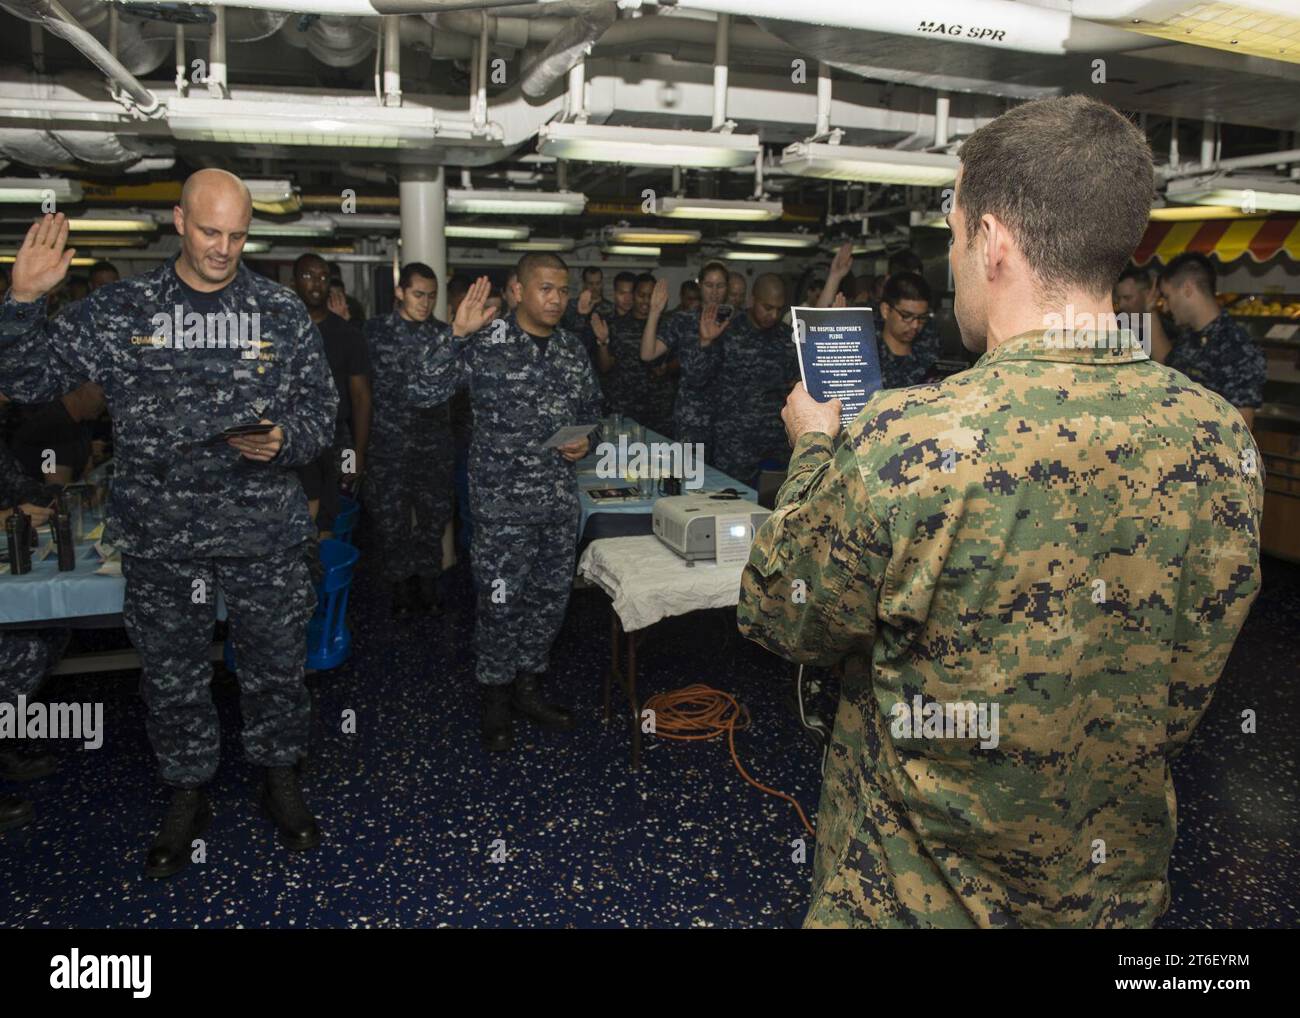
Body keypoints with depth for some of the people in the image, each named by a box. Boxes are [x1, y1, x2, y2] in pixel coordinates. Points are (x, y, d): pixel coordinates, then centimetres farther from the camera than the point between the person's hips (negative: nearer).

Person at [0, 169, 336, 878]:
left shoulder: (282, 313, 0)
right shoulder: (119, 309, 0)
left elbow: (320, 409, 2)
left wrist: (284, 439, -19)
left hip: (266, 533, 0)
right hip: (158, 534, 1)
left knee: (276, 665, 13)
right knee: (171, 673, 15)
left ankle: (280, 779, 37)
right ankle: (187, 794, 36)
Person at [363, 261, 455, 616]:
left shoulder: (443, 333, 6)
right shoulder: (375, 331, 2)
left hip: (434, 440, 2)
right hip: (389, 440, -1)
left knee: (434, 513, 8)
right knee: (391, 516, 4)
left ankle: (428, 583, 22)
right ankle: (401, 586, 18)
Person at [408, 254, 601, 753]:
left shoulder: (573, 348, 8)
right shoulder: (483, 342, -8)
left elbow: (592, 409, 20)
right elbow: (423, 391, -16)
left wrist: (585, 442, -1)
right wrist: (456, 333, -25)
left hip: (560, 499, 6)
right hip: (503, 500, -5)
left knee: (551, 596, 13)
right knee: (501, 601, 2)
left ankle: (528, 687, 31)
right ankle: (495, 699, 21)